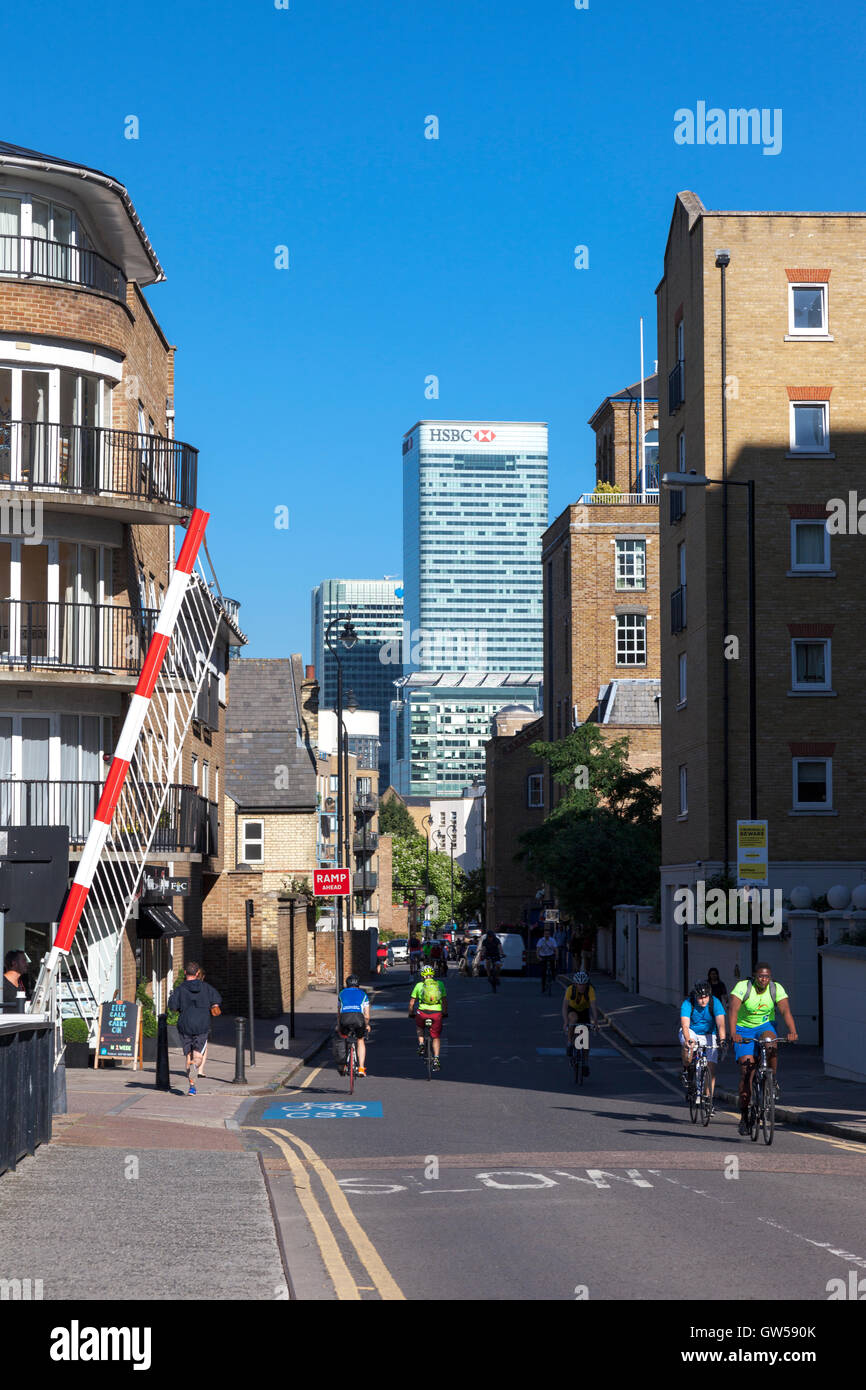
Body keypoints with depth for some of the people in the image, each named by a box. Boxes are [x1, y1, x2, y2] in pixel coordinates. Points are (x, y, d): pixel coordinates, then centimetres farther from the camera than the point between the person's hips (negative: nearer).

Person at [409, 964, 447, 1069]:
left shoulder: (419, 985, 8)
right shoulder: (440, 984, 10)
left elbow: (412, 1002, 12)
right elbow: (445, 1000, 16)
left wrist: (411, 1013, 27)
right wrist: (445, 1012, 29)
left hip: (422, 1012, 0)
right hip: (437, 1013, 0)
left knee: (419, 1027, 33)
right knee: (436, 1037, 15)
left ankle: (421, 1043, 12)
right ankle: (436, 1059, 1)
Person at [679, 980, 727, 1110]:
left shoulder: (715, 1003, -21)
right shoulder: (687, 1004, -24)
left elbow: (720, 1024, -31)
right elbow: (685, 1025, -35)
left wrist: (722, 1039, -48)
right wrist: (688, 1040, -53)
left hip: (709, 1035, 1)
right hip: (691, 1033, -1)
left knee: (711, 1068, -9)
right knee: (689, 1045, -37)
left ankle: (709, 1101, 0)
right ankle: (686, 1070, -10)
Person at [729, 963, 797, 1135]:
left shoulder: (777, 989, -13)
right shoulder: (743, 987, -20)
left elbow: (786, 1011, -23)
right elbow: (733, 1010, -30)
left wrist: (792, 1031, -40)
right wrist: (733, 1033, -46)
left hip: (765, 1026, 1)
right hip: (744, 1029, -1)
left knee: (771, 1045, -35)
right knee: (746, 1071, -11)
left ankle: (772, 1079, -7)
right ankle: (744, 1116, -4)